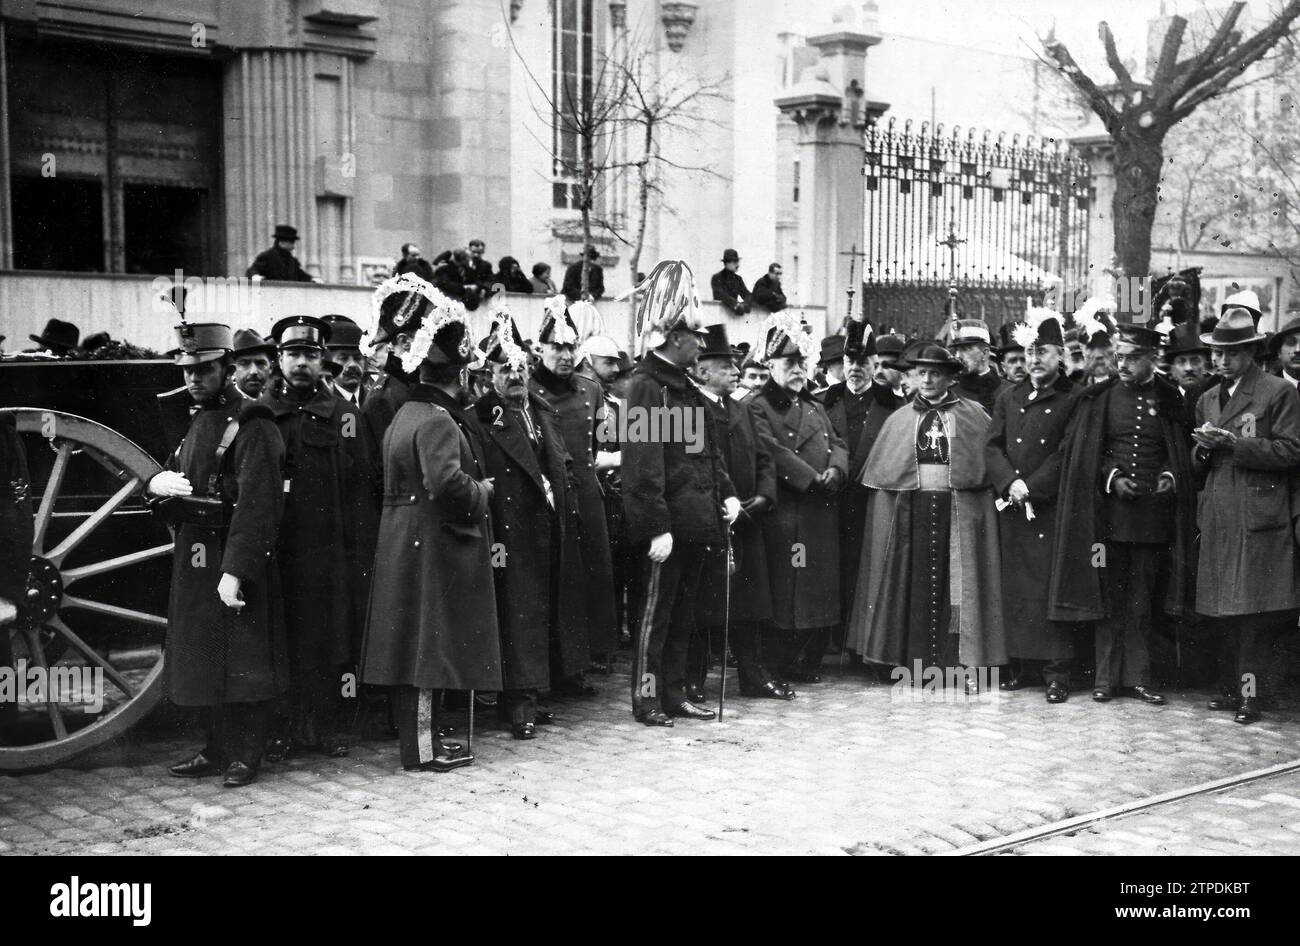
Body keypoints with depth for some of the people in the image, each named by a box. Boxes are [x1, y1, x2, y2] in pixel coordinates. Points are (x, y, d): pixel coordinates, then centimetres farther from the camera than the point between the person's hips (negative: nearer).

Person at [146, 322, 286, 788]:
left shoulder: (252, 426, -13)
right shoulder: (199, 422, 16)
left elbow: (256, 504, -22)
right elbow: (173, 476, 22)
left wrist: (235, 570, -28)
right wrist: (159, 483, -4)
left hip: (236, 560, -9)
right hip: (194, 558, 9)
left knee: (242, 660, -2)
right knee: (204, 659, 14)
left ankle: (245, 755, 8)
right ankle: (216, 750, 24)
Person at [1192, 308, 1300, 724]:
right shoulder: (1207, 400, 18)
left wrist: (1233, 443, -15)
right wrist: (1204, 449, -1)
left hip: (1261, 516, -6)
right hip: (1219, 517, 6)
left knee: (1255, 609, -6)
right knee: (1226, 611, 8)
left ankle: (1250, 691, -2)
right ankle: (1232, 686, 17)